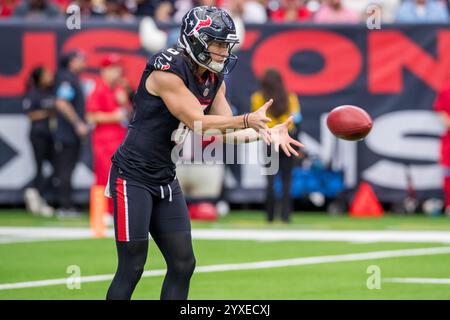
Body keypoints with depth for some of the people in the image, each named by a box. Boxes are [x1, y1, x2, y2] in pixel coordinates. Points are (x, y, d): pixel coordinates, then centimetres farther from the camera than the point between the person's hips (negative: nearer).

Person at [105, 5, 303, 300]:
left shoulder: (215, 80, 6)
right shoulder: (167, 71, -19)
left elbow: (225, 133, 4)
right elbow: (198, 124, -22)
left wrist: (266, 134, -9)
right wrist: (247, 121, -25)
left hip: (166, 179, 9)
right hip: (133, 176, -8)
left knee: (183, 264, 6)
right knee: (131, 269, -8)